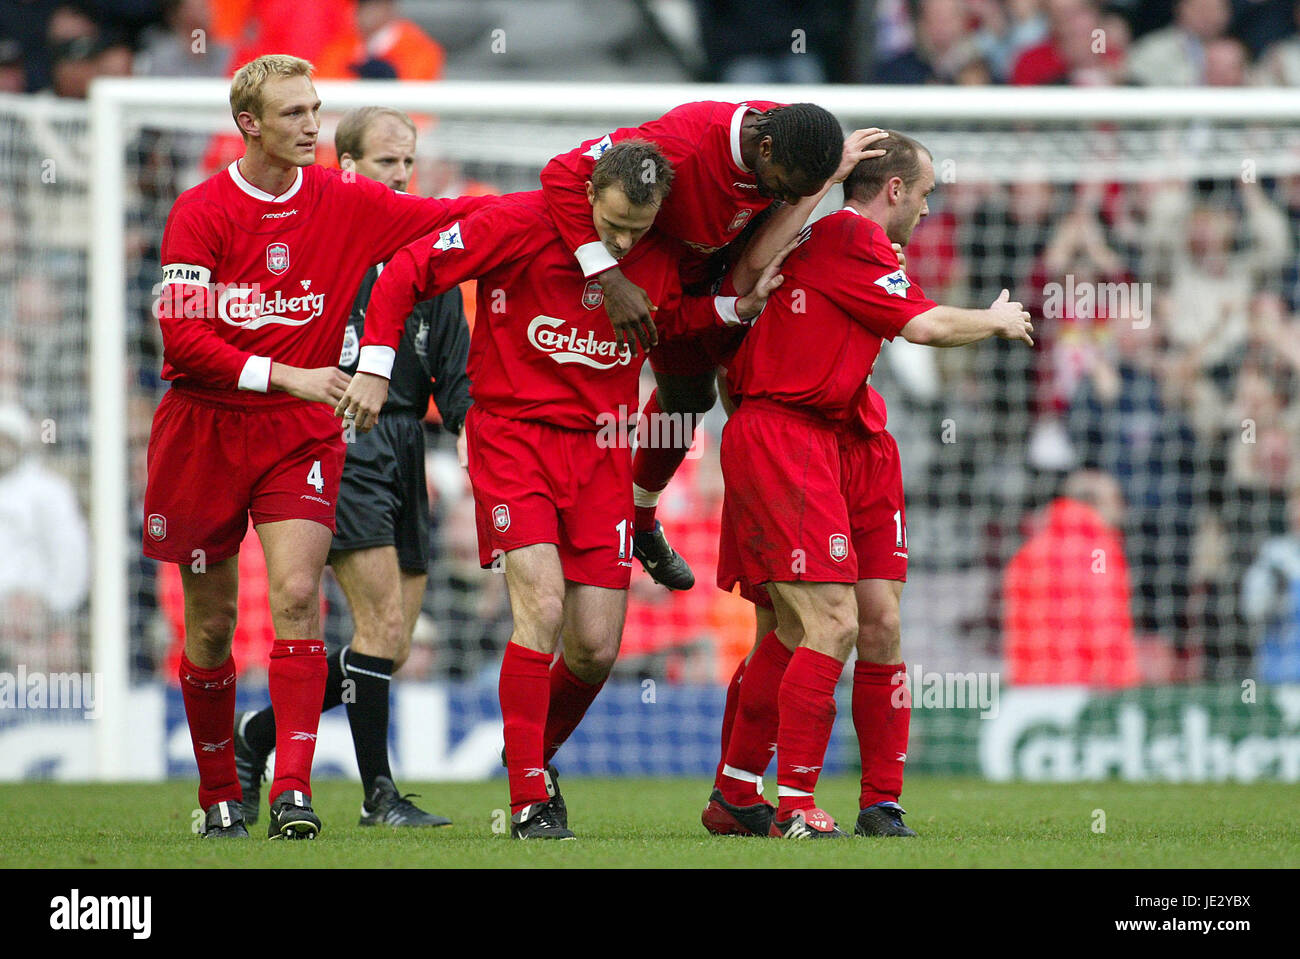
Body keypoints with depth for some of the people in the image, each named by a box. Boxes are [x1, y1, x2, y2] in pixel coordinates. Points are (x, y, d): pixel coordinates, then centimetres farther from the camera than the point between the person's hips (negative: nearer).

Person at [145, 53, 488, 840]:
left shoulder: (347, 205, 0)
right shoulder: (201, 212, -7)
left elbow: (455, 216, 0)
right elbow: (182, 335, -13)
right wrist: (285, 375, -19)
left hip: (302, 434, 1)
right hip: (206, 428, -1)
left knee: (296, 595, -17)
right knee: (211, 620, 6)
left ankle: (293, 789, -20)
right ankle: (219, 795, 23)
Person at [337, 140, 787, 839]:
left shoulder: (662, 256, 0)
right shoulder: (521, 225, -13)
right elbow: (407, 271, -7)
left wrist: (739, 305, 3)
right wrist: (375, 364, -12)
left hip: (600, 450, 4)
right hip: (512, 434, -4)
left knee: (596, 647, 0)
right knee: (542, 608, -20)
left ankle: (537, 753, 30)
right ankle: (530, 800, -12)